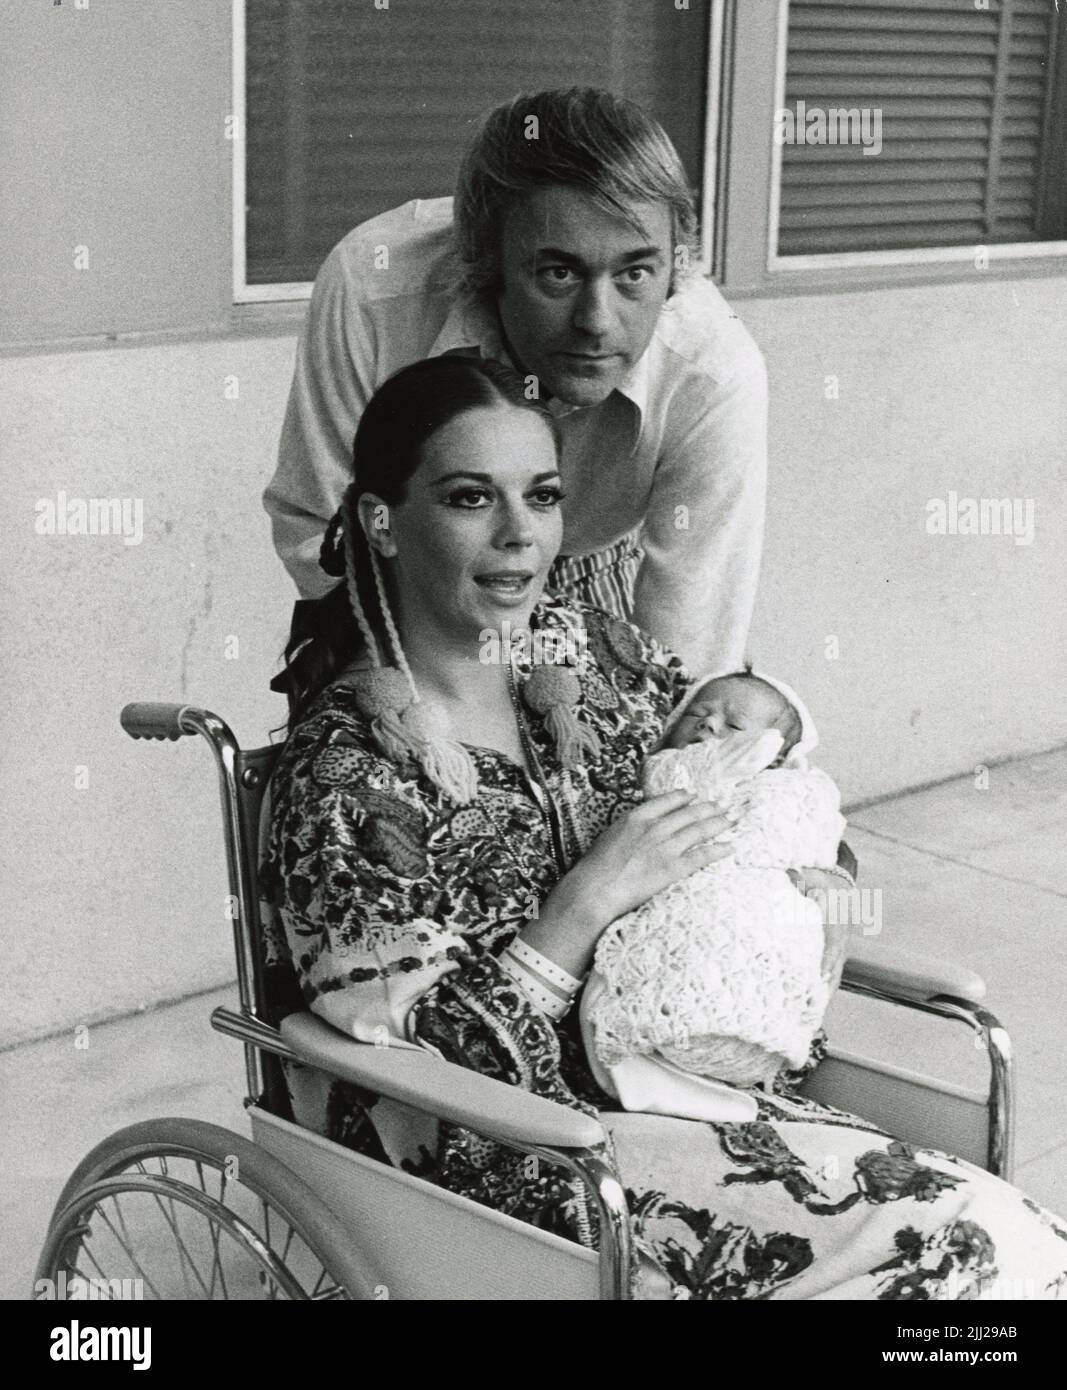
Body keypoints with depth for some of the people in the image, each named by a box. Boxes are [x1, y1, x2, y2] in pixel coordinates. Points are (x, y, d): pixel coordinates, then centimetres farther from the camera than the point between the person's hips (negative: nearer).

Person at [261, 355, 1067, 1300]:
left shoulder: (583, 648, 1)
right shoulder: (348, 777, -18)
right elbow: (421, 1060, -19)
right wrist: (591, 898, -24)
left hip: (664, 1070, 7)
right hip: (505, 1158, -6)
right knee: (953, 1240, -17)